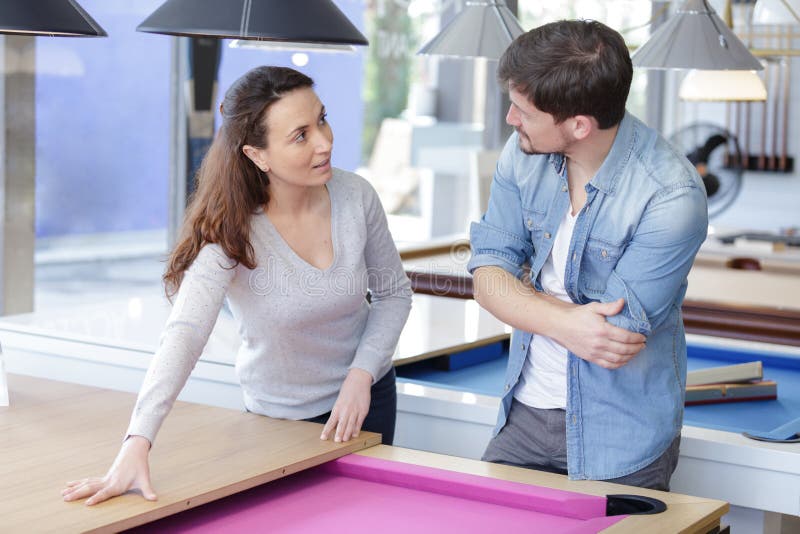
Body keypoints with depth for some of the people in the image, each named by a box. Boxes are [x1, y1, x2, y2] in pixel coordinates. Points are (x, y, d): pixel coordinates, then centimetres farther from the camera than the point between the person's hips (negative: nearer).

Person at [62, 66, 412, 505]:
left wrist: (362, 374, -17)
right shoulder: (232, 230, -29)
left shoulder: (355, 197, -18)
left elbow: (394, 292, -2)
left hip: (365, 399, 3)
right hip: (276, 415, -3)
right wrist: (136, 445, -53)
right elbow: (185, 333, -42)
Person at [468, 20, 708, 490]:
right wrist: (563, 322, -25)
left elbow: (619, 336, -24)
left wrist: (522, 291, -11)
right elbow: (488, 275, -7)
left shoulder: (673, 198, -24)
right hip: (523, 416, 5)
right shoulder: (524, 153, -6)